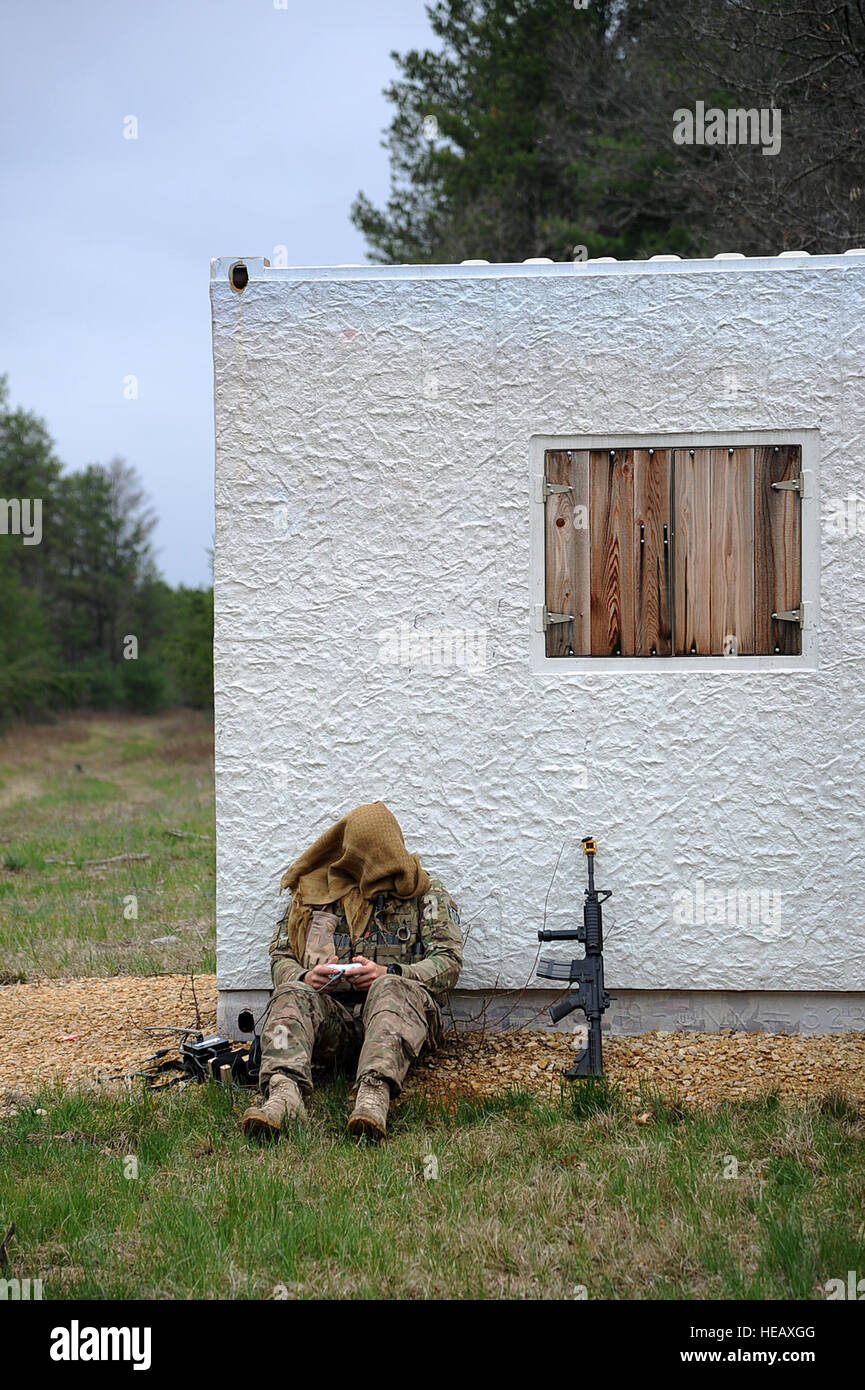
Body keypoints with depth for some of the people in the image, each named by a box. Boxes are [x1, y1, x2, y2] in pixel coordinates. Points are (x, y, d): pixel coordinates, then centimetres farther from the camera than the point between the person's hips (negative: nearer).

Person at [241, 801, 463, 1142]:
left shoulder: (427, 896, 14)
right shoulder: (314, 892, 21)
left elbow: (447, 964, 2)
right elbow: (281, 957, 15)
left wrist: (389, 973, -16)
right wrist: (305, 977, -10)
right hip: (332, 1016, 2)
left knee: (391, 990, -36)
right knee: (292, 994, -30)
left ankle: (374, 1093, -59)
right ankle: (284, 1093, -55)